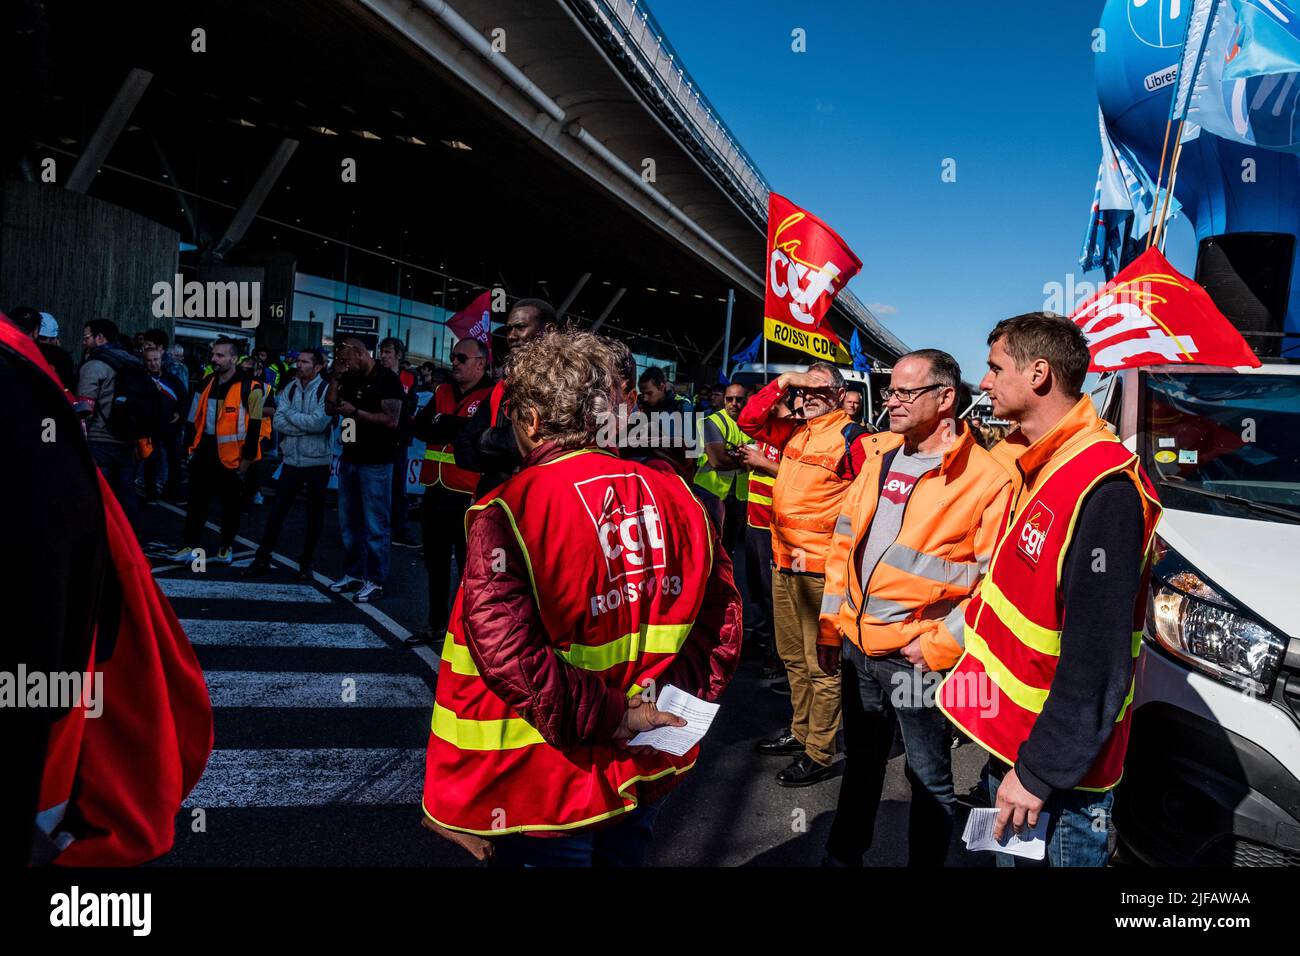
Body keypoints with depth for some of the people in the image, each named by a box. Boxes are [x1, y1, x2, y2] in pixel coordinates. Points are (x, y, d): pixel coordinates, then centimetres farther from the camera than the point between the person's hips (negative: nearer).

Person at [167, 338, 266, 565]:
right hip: (204, 455, 5)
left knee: (231, 506, 10)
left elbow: (254, 428, -13)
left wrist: (246, 460, -13)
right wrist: (192, 448, 11)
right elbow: (195, 419, 15)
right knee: (196, 503, 9)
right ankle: (189, 545, 17)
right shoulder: (207, 383, 7)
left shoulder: (250, 388, -13)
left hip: (231, 458, -5)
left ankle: (226, 547, 24)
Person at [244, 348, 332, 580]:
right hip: (291, 460, 4)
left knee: (314, 514, 9)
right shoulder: (289, 389, 6)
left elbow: (319, 423, -21)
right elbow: (278, 422, -4)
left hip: (317, 461, -3)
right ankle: (262, 558, 17)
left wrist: (290, 413, -9)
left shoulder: (327, 390, -8)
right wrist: (308, 426, -15)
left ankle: (307, 562, 22)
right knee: (278, 510, 7)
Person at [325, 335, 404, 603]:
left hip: (375, 463, -8)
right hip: (350, 458, 8)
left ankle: (375, 581, 6)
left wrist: (356, 412, -16)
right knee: (348, 522, 14)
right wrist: (335, 378, 2)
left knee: (375, 525, -2)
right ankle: (353, 574, 26)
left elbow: (392, 420, -19)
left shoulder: (386, 379, -10)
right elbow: (330, 407, 12)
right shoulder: (350, 379, 11)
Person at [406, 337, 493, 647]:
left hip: (468, 496, -7)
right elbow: (418, 427, 2)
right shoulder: (442, 393, 14)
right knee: (436, 563, 17)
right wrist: (457, 429, -13)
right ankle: (436, 624, 31)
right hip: (435, 491, 7)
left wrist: (442, 424, -11)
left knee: (469, 566, 2)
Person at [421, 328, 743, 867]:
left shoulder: (507, 513, -18)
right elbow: (721, 614, 1)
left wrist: (606, 718, -18)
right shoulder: (674, 494, -1)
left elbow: (509, 654, -26)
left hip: (553, 786, -5)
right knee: (621, 855, 28)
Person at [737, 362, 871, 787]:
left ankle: (819, 755, 12)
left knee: (821, 665, 1)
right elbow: (748, 421, 13)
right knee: (793, 656, 20)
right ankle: (800, 732, 35)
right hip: (785, 561, 8)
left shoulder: (852, 438, -11)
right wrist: (780, 384, 3)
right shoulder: (795, 431, 11)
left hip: (821, 569, -8)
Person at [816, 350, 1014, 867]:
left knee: (930, 780, 13)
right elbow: (845, 539, 10)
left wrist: (941, 645, -16)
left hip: (919, 656, -6)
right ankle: (843, 854, 42)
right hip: (856, 645, 6)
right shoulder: (880, 454, 5)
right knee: (861, 762, 24)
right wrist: (830, 623, 9)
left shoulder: (986, 478, -14)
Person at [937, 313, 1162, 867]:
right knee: (1007, 854, 24)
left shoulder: (1103, 489, -24)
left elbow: (1098, 661, -26)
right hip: (1007, 738, 9)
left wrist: (1039, 771, -21)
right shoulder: (1039, 465, 6)